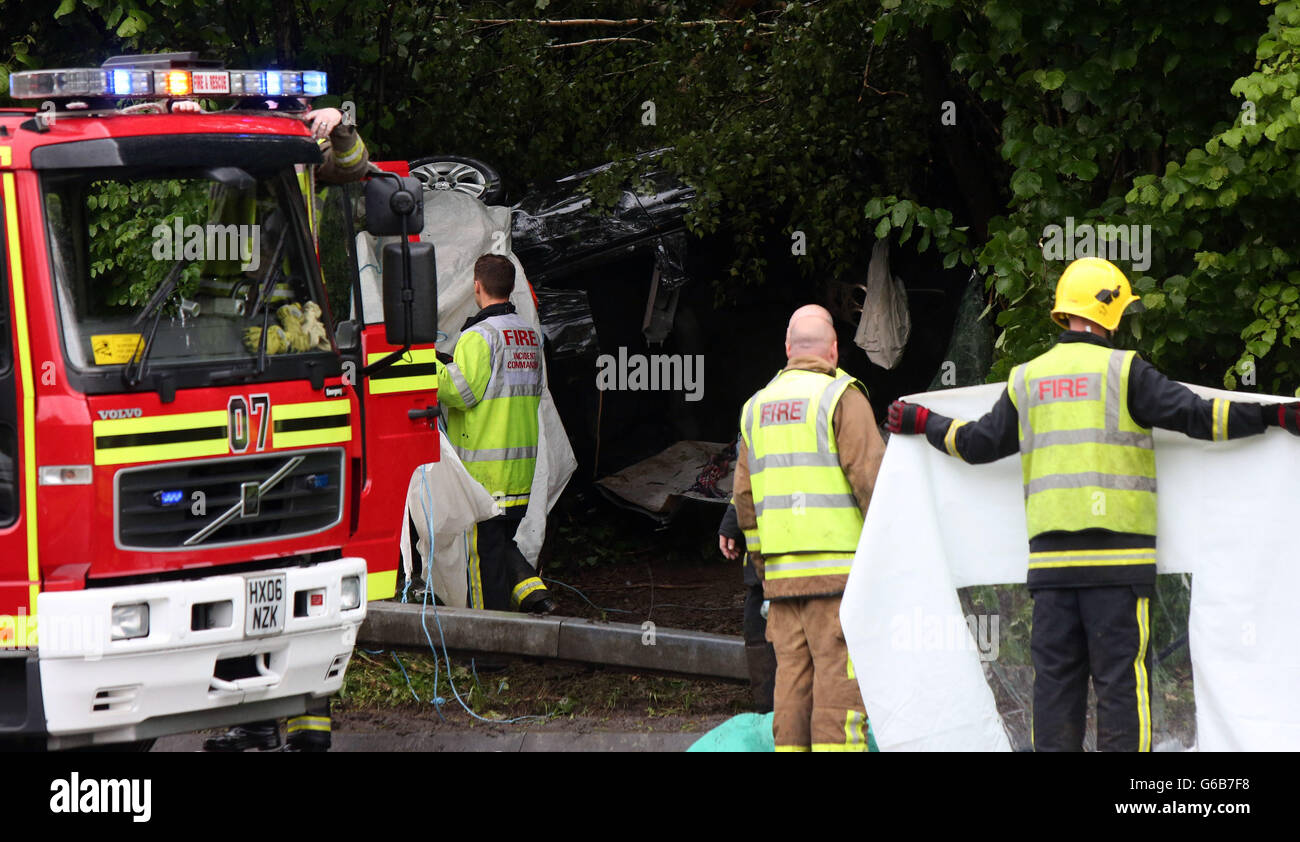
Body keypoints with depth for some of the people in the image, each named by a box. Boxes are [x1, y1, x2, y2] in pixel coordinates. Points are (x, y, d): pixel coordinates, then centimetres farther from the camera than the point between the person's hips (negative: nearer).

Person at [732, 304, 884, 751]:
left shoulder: (757, 407, 15)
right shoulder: (841, 397, -5)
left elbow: (745, 500, 17)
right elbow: (871, 479, -12)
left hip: (781, 573, 6)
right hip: (837, 566, -6)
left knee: (792, 681, 6)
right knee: (840, 680, -8)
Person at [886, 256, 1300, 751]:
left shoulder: (1027, 378, 11)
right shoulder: (1123, 370, -3)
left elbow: (979, 443, 17)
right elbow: (1192, 415, -8)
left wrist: (924, 423, 35)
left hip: (1050, 555, 4)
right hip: (1117, 554, -4)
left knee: (1055, 674, 6)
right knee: (1121, 676, -4)